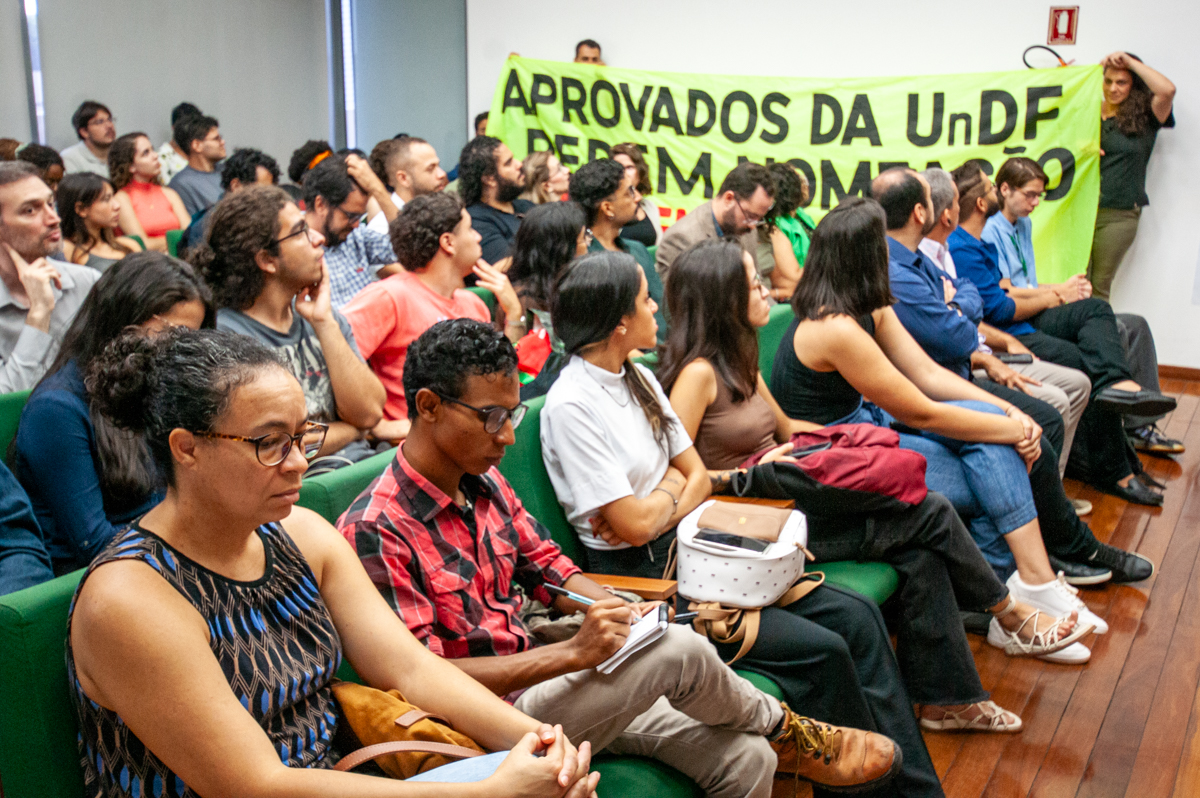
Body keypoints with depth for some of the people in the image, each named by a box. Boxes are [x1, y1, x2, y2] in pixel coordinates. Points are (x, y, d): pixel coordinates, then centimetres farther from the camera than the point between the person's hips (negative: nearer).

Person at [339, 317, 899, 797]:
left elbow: (548, 569, 15)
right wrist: (574, 652, -25)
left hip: (533, 680, 7)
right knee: (679, 650, -20)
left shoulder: (484, 485, 7)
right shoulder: (375, 531, -18)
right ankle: (783, 730, 10)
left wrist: (621, 612, -5)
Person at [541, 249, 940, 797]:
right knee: (821, 650, -19)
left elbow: (698, 477, 10)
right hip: (640, 578, -8)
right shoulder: (570, 406, -17)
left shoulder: (637, 378, 10)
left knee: (857, 616, -3)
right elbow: (634, 524, -20)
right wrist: (671, 487, 0)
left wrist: (655, 514, -10)